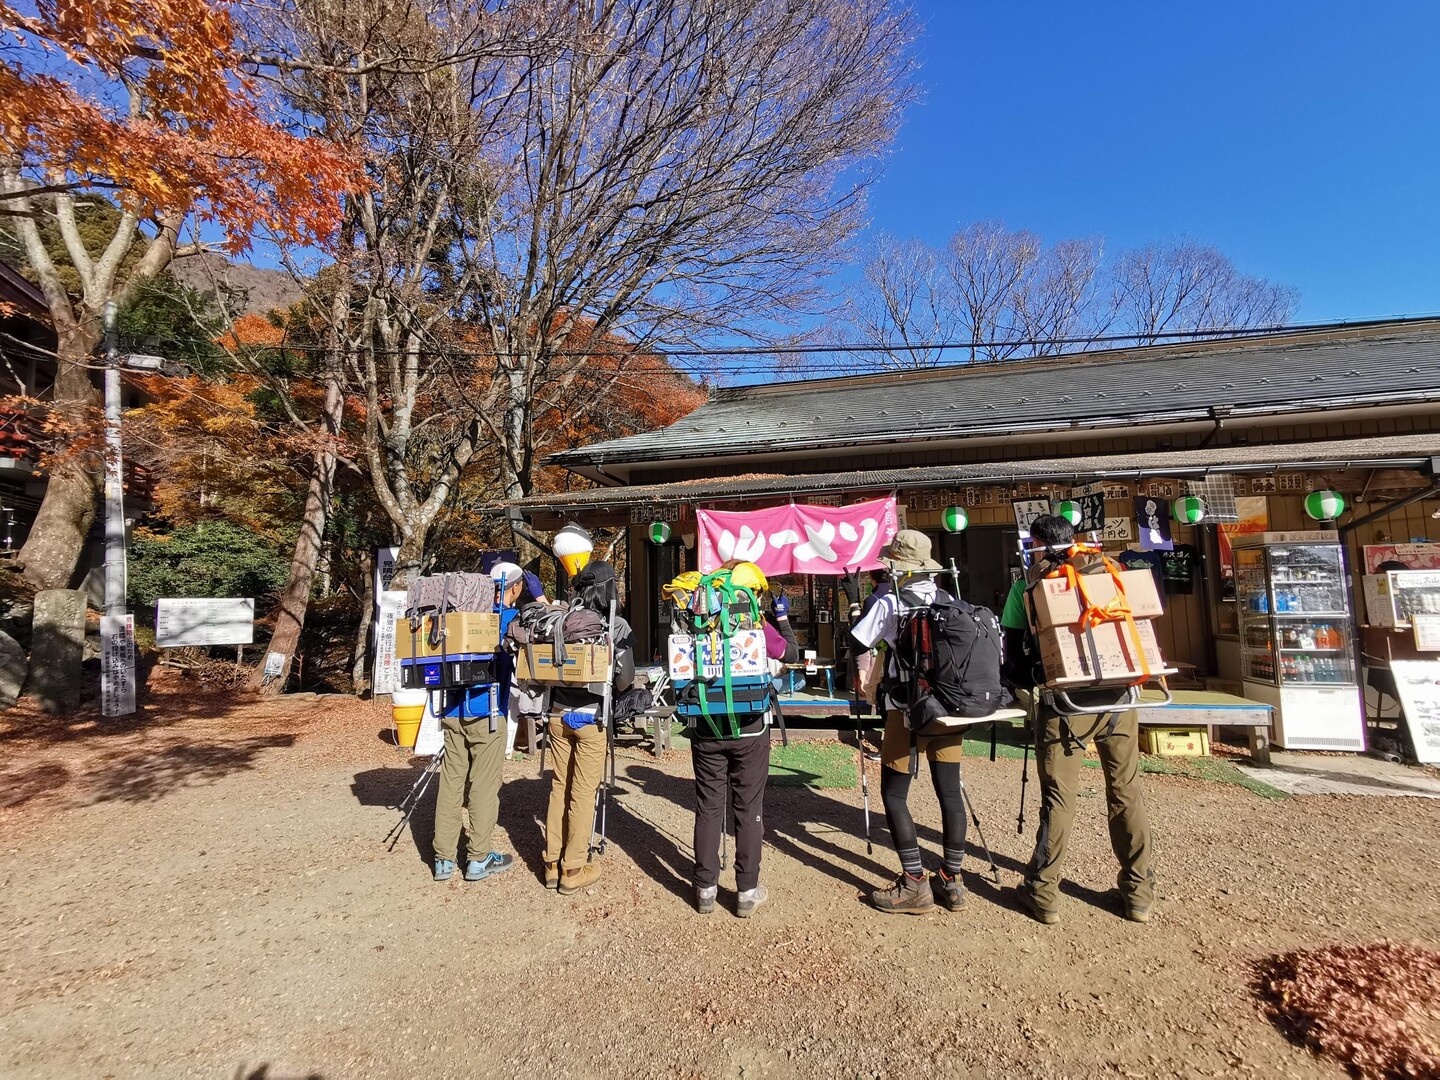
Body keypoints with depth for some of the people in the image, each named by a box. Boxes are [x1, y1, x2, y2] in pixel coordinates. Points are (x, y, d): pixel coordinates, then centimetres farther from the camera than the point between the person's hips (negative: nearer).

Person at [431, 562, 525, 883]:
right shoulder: (512, 617, -5)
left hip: (453, 710, 6)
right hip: (487, 713, -5)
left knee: (450, 782, 9)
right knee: (484, 786, 4)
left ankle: (444, 858, 17)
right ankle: (478, 859, 13)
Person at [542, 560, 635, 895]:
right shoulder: (617, 626, -7)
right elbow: (625, 679, -5)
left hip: (558, 713, 4)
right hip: (591, 716, -4)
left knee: (559, 787, 14)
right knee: (583, 793, 5)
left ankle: (552, 864, 24)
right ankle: (573, 870, 14)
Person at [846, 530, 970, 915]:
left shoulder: (890, 603, -9)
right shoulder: (949, 600, 6)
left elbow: (855, 644, -4)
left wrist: (854, 601, 5)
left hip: (907, 710, -5)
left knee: (894, 793, 5)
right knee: (950, 791, 10)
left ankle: (915, 885, 7)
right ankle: (951, 881, 21)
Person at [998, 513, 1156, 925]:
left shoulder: (1027, 583, 2)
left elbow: (1014, 651, 2)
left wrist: (1031, 683, 17)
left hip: (1063, 702, -2)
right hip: (1117, 695, 3)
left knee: (1058, 798, 6)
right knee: (1126, 793, 15)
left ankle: (1044, 893, 15)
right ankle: (1138, 891, 26)